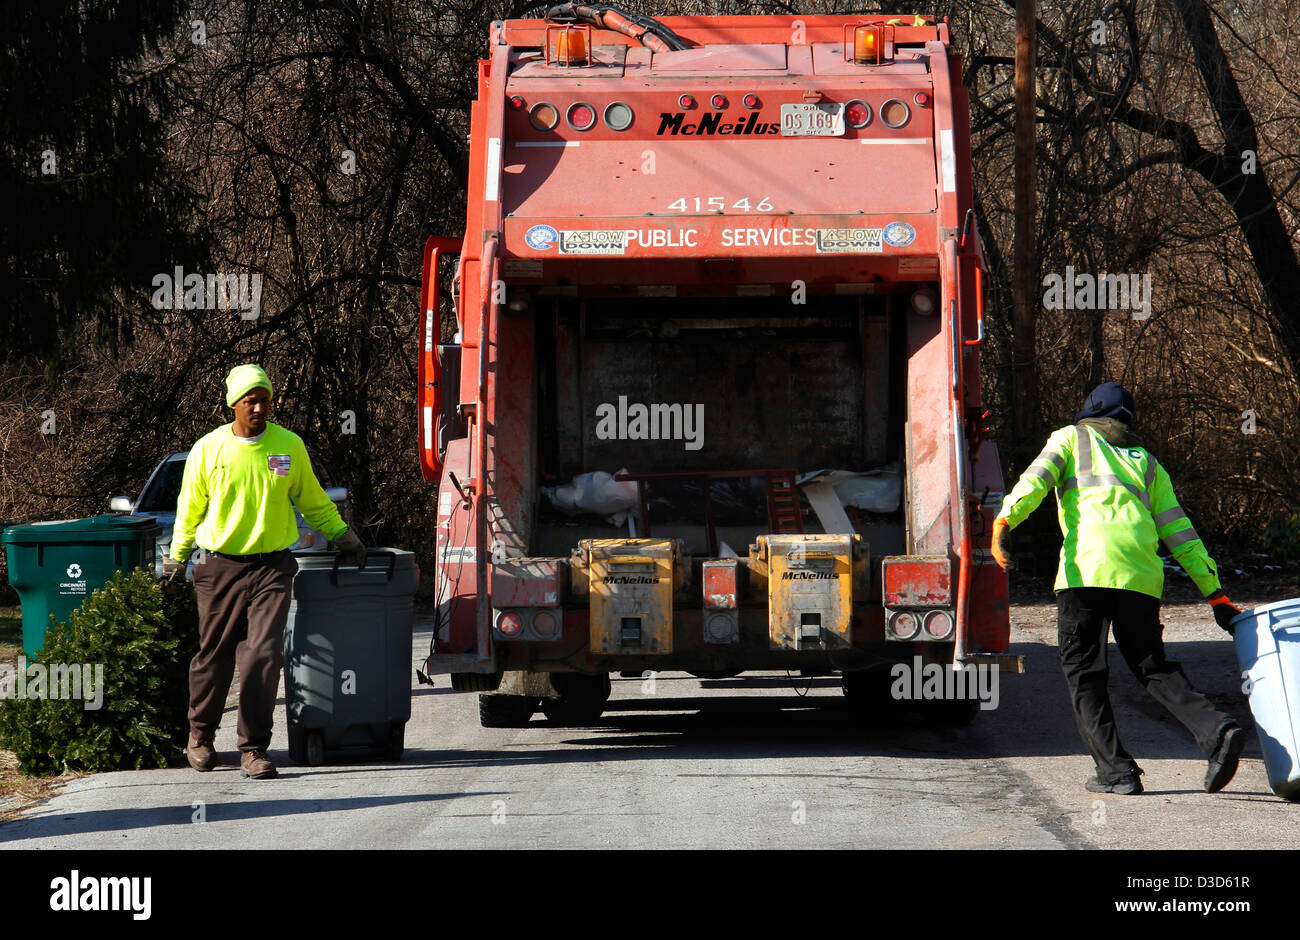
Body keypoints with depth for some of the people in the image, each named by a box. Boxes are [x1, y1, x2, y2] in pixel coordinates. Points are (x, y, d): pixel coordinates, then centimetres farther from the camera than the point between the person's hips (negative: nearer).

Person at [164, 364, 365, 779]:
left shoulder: (289, 446, 3)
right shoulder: (208, 449, 0)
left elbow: (313, 502, 17)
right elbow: (190, 509, 12)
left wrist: (342, 536, 15)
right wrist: (176, 558, 14)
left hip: (273, 566, 0)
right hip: (220, 567, 0)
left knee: (263, 655, -11)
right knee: (214, 655, 8)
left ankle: (253, 748, -5)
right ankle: (201, 734, 30)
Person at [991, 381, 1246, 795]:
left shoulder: (1071, 438, 21)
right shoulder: (1147, 463, 31)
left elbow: (1037, 477, 0)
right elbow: (1180, 534, 27)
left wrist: (1004, 522, -14)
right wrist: (1217, 597, 26)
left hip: (1087, 566, -4)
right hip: (1142, 574, 4)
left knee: (1084, 671, 4)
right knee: (1152, 666, 12)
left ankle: (1115, 769, -7)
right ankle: (1216, 730, -11)